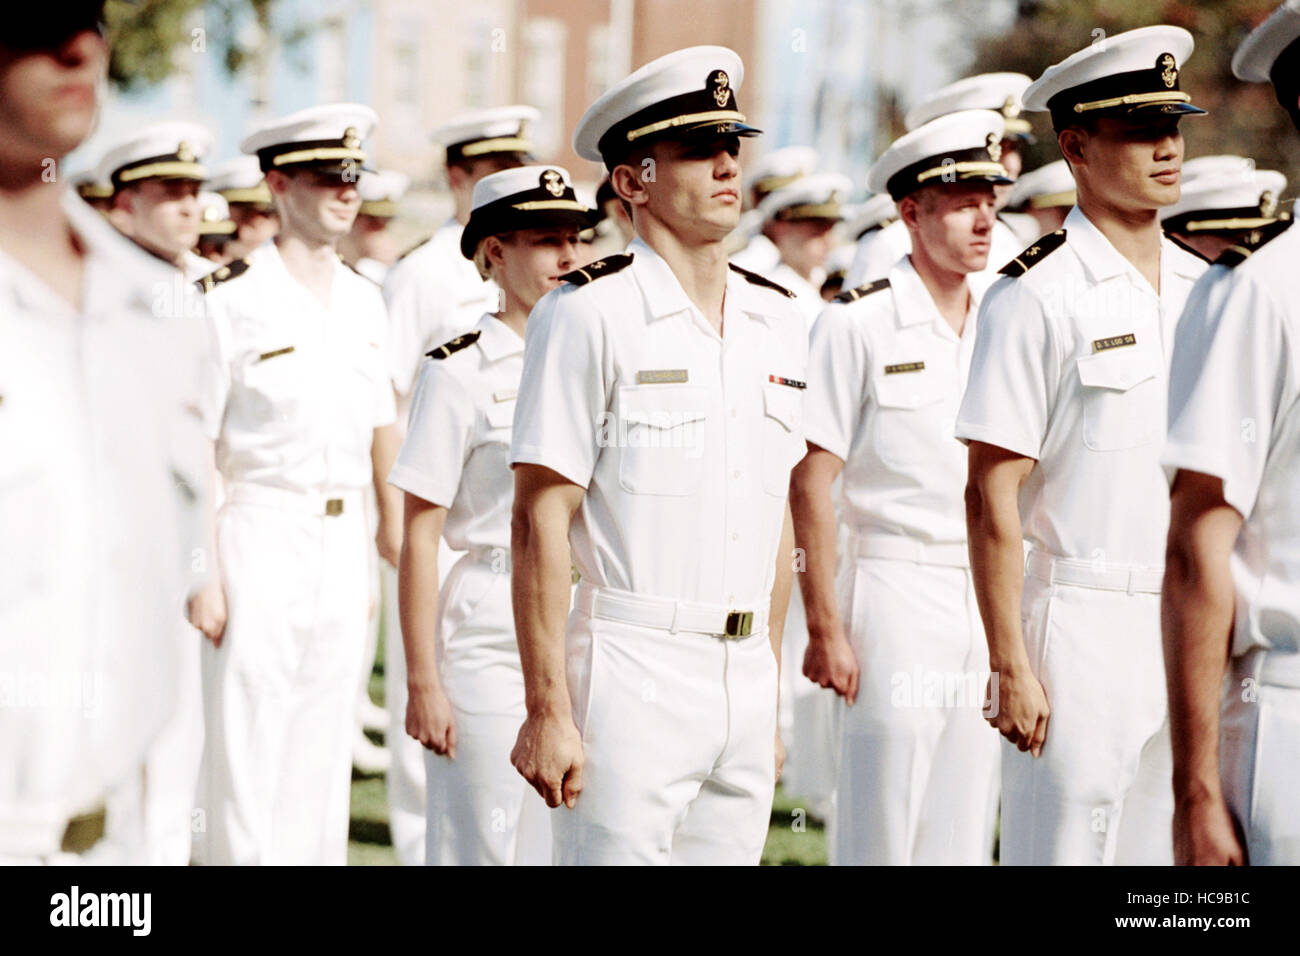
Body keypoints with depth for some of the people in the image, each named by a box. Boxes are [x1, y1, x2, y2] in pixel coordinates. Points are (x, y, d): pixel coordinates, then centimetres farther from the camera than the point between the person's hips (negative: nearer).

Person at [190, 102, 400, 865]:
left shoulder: (364, 300, 10)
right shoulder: (234, 302, -8)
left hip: (345, 546, 6)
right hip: (261, 539, -6)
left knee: (325, 756, 10)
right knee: (248, 763, -4)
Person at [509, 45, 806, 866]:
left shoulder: (778, 321, 12)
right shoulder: (590, 314, -7)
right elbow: (541, 521, -11)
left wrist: (770, 695, 15)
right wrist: (548, 710, -15)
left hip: (746, 676, 6)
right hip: (631, 677, -6)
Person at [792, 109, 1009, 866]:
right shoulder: (860, 324, -6)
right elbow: (811, 484, -7)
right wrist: (826, 628, -12)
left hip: (991, 604, 5)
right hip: (899, 596, -5)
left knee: (967, 839, 8)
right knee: (882, 838, -3)